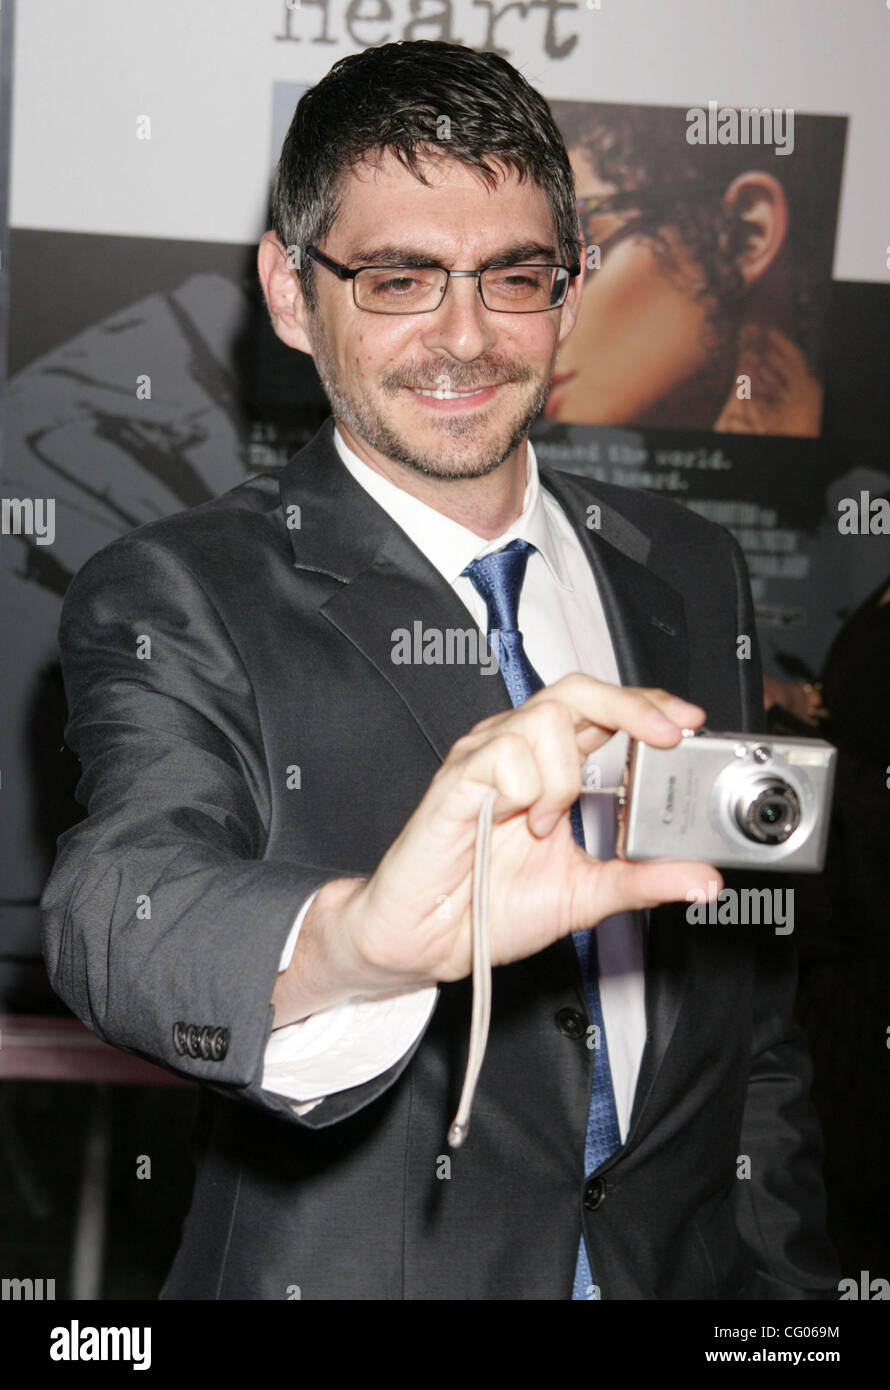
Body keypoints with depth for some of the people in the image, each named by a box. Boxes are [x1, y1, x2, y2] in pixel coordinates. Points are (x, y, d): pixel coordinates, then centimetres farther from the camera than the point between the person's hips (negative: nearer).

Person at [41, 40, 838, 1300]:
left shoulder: (692, 573, 1)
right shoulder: (177, 605, -15)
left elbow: (755, 1007, 6)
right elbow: (119, 909, -34)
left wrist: (788, 1285, 5)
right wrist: (357, 940, -54)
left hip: (686, 1270, 4)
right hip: (341, 1271, -3)